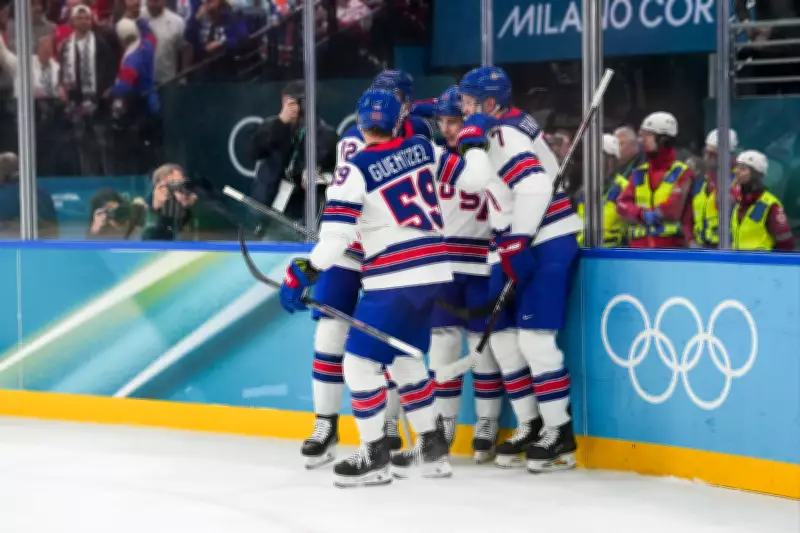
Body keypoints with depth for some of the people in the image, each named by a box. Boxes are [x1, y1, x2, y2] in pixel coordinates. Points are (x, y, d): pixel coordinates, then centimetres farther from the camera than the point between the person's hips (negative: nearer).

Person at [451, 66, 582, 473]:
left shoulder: (507, 134, -16)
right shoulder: (502, 129, 15)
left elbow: (534, 187, -28)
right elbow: (475, 180, 11)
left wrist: (516, 243, -28)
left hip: (548, 244, -11)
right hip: (521, 243, 11)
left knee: (534, 336, -13)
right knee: (503, 334, 11)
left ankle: (560, 435, -7)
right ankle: (530, 426, 18)